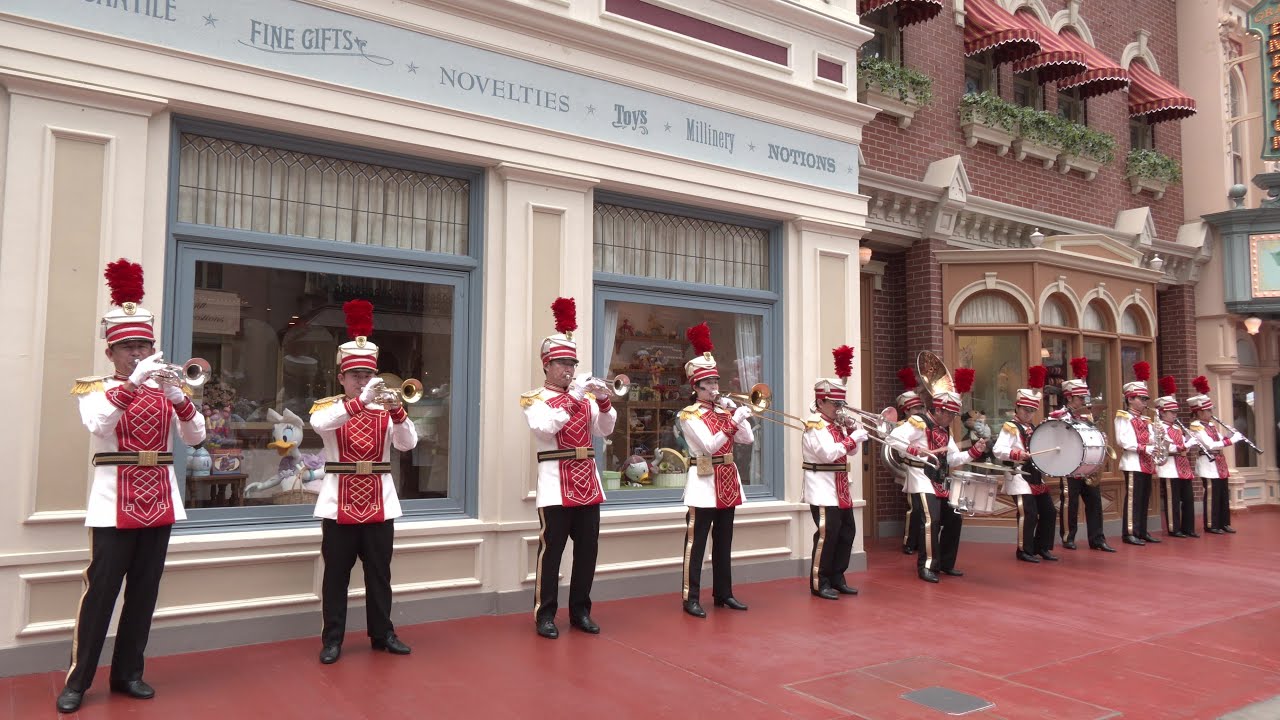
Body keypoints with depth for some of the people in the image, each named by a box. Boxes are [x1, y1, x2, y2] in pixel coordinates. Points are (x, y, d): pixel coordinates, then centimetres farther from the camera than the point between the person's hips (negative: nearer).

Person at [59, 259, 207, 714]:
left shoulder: (164, 389, 10)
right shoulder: (93, 388, 2)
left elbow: (197, 437, 0)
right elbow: (96, 423, -20)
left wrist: (179, 397, -16)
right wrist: (133, 382, -27)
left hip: (159, 499, 4)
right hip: (115, 500, -3)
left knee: (144, 591, 9)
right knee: (100, 590, -1)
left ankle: (128, 673, 20)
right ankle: (77, 679, 10)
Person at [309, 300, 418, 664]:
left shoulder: (386, 410, 7)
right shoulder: (327, 406, 1)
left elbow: (408, 443, -8)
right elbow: (320, 424, -24)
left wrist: (396, 409, -25)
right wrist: (361, 400, -34)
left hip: (379, 502, 2)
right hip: (340, 502, -2)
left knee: (379, 574, 10)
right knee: (336, 575, 6)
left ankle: (382, 634, 22)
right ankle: (332, 639, 16)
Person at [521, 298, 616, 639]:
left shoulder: (585, 396, 15)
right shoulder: (533, 398, 0)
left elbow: (605, 429, 7)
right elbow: (545, 427, -18)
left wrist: (604, 401, -11)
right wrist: (572, 397, -20)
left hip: (587, 480, 6)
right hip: (556, 482, -5)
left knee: (588, 549, 9)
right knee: (551, 550, -2)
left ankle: (580, 610, 20)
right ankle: (545, 615, 8)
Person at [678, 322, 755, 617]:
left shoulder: (724, 410, 13)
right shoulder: (688, 415, -8)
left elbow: (748, 439, 5)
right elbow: (709, 445, -20)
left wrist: (735, 411, -5)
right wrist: (733, 421, -25)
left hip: (727, 482, 7)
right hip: (704, 483, -7)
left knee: (723, 543, 13)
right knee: (696, 543, -3)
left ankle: (723, 593, 22)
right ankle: (691, 598, 1)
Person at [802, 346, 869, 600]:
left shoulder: (836, 424, 15)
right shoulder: (815, 424, -12)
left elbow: (851, 451, 18)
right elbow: (828, 453, -25)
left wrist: (852, 430, 1)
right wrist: (854, 437, -20)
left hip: (840, 489, 10)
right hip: (823, 489, -9)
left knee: (847, 532, 12)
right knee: (827, 535, -8)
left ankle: (836, 578, 21)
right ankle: (819, 583, 2)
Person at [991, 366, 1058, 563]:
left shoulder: (1034, 428, 17)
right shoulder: (1010, 427, -9)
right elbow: (998, 450, -22)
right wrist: (1018, 454, -34)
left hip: (1036, 476, 9)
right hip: (1020, 477, -9)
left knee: (1048, 511, 10)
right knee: (1029, 513, -11)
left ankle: (1043, 547, 21)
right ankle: (1024, 551, 1)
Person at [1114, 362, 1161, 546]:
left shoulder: (1145, 420, 19)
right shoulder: (1123, 417, -6)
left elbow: (1152, 439, 14)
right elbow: (1123, 441, -18)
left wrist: (1158, 436, -8)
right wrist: (1145, 448, -21)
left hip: (1146, 464, 8)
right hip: (1133, 463, -8)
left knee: (1144, 500, 11)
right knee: (1133, 499, -7)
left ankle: (1142, 532, 17)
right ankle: (1130, 533, -5)